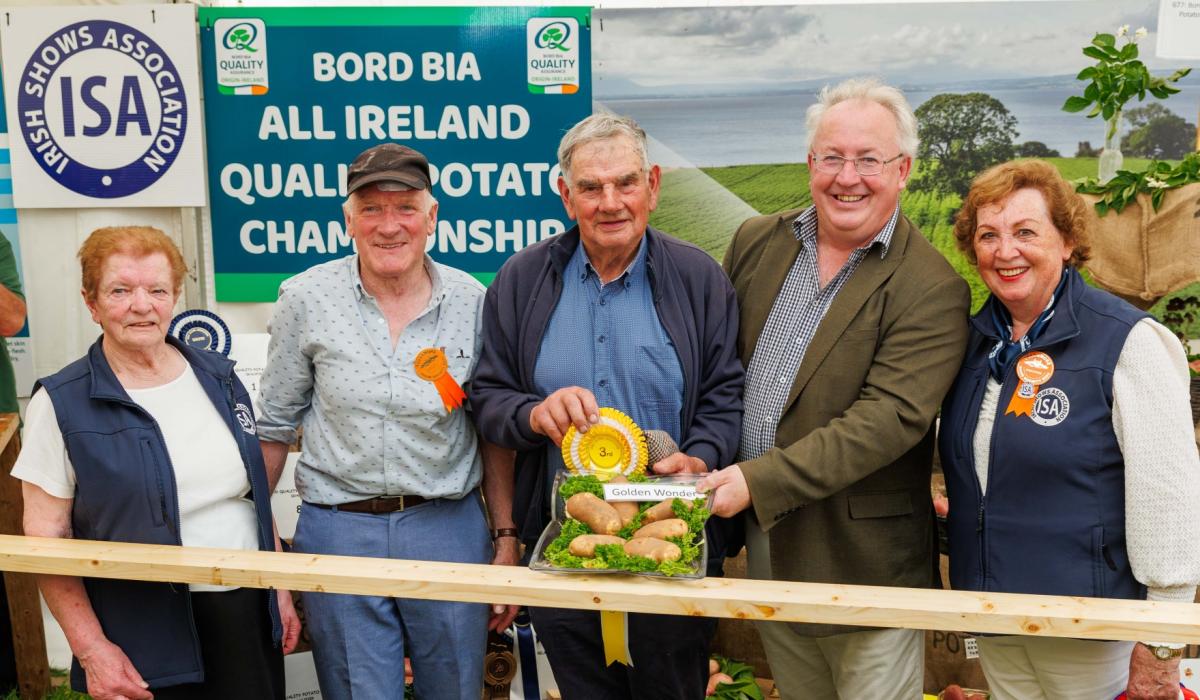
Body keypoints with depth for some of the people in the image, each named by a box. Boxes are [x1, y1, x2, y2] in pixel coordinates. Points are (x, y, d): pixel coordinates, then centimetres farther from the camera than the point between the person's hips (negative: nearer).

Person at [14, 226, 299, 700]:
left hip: (250, 611, 4)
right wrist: (91, 650, -13)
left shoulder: (217, 376, 5)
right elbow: (46, 541, -8)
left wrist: (280, 589, 10)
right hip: (146, 642, -4)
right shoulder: (61, 405, -8)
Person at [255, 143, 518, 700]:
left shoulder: (471, 302, -1)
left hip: (449, 529, 1)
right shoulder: (306, 299, -4)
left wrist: (506, 541, 4)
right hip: (339, 533, -1)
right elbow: (274, 426, 5)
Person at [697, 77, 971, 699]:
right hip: (763, 549, 5)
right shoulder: (757, 243, 3)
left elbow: (887, 419, -22)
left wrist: (759, 480, -27)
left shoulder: (932, 290, -14)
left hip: (865, 565, -5)